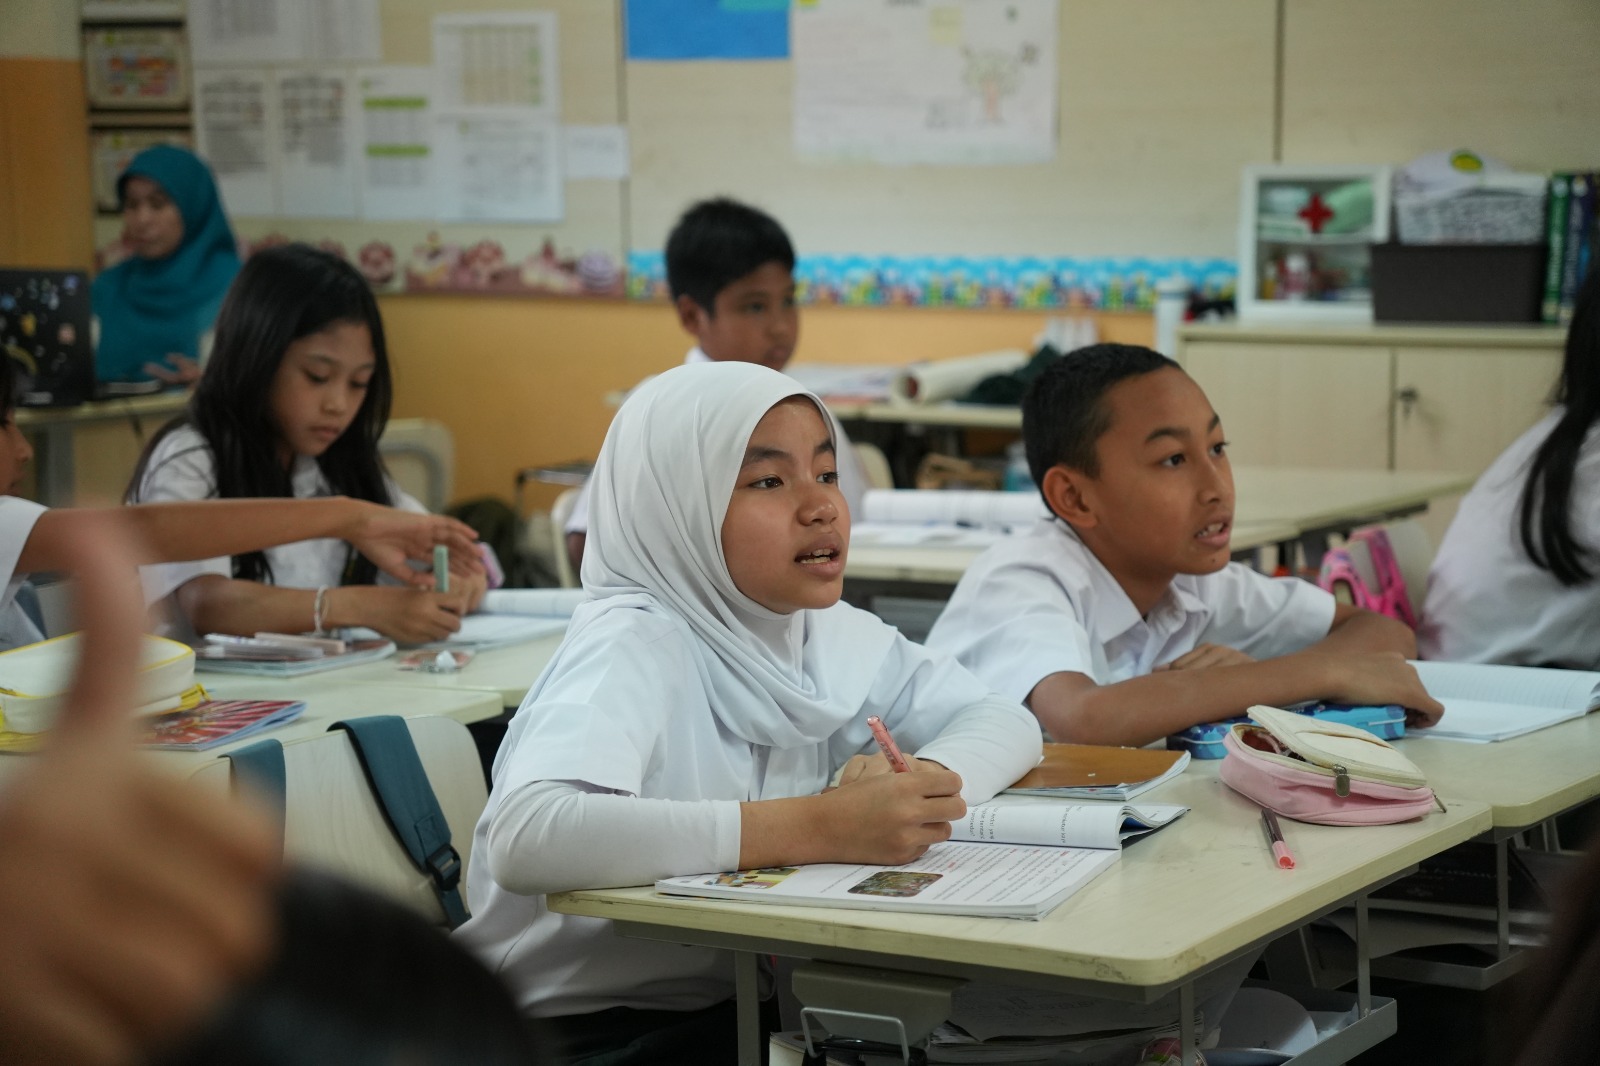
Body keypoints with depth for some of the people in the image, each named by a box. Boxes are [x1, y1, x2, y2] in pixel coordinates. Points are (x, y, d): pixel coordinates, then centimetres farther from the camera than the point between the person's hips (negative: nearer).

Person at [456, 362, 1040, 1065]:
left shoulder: (825, 631, 3)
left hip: (738, 1002, 8)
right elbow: (526, 837, -36)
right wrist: (815, 827, -35)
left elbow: (1003, 721, 6)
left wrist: (922, 788, -17)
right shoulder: (633, 649, -20)